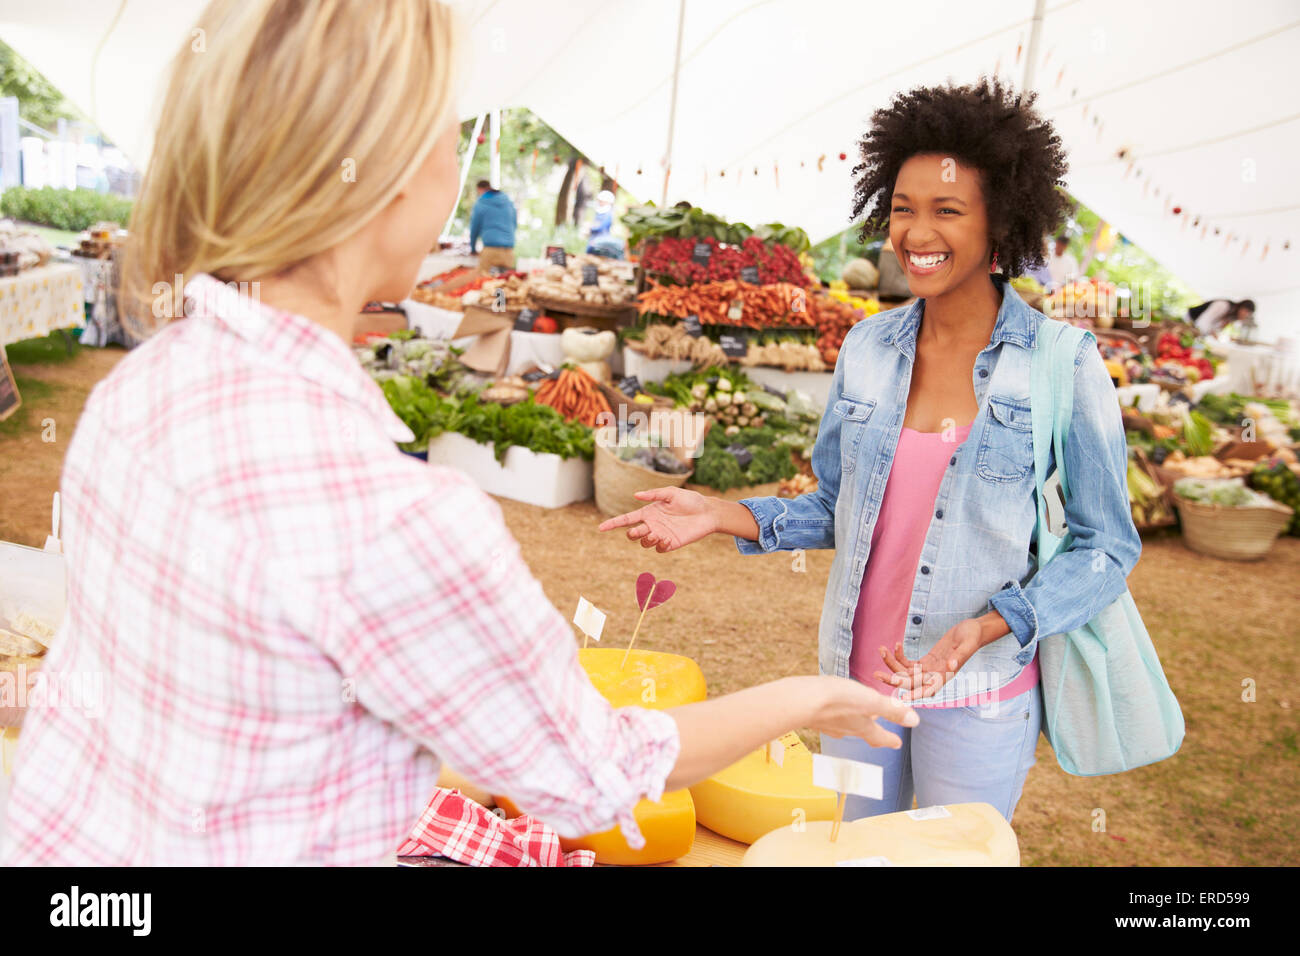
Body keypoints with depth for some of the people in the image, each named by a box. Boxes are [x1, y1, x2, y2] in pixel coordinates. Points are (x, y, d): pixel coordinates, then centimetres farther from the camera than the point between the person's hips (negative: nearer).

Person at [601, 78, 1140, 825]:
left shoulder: (1063, 366, -13)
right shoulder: (867, 350, -2)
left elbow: (1106, 548, -8)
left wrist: (987, 627, -23)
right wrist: (721, 516, -6)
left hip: (980, 699, -3)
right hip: (855, 677, 4)